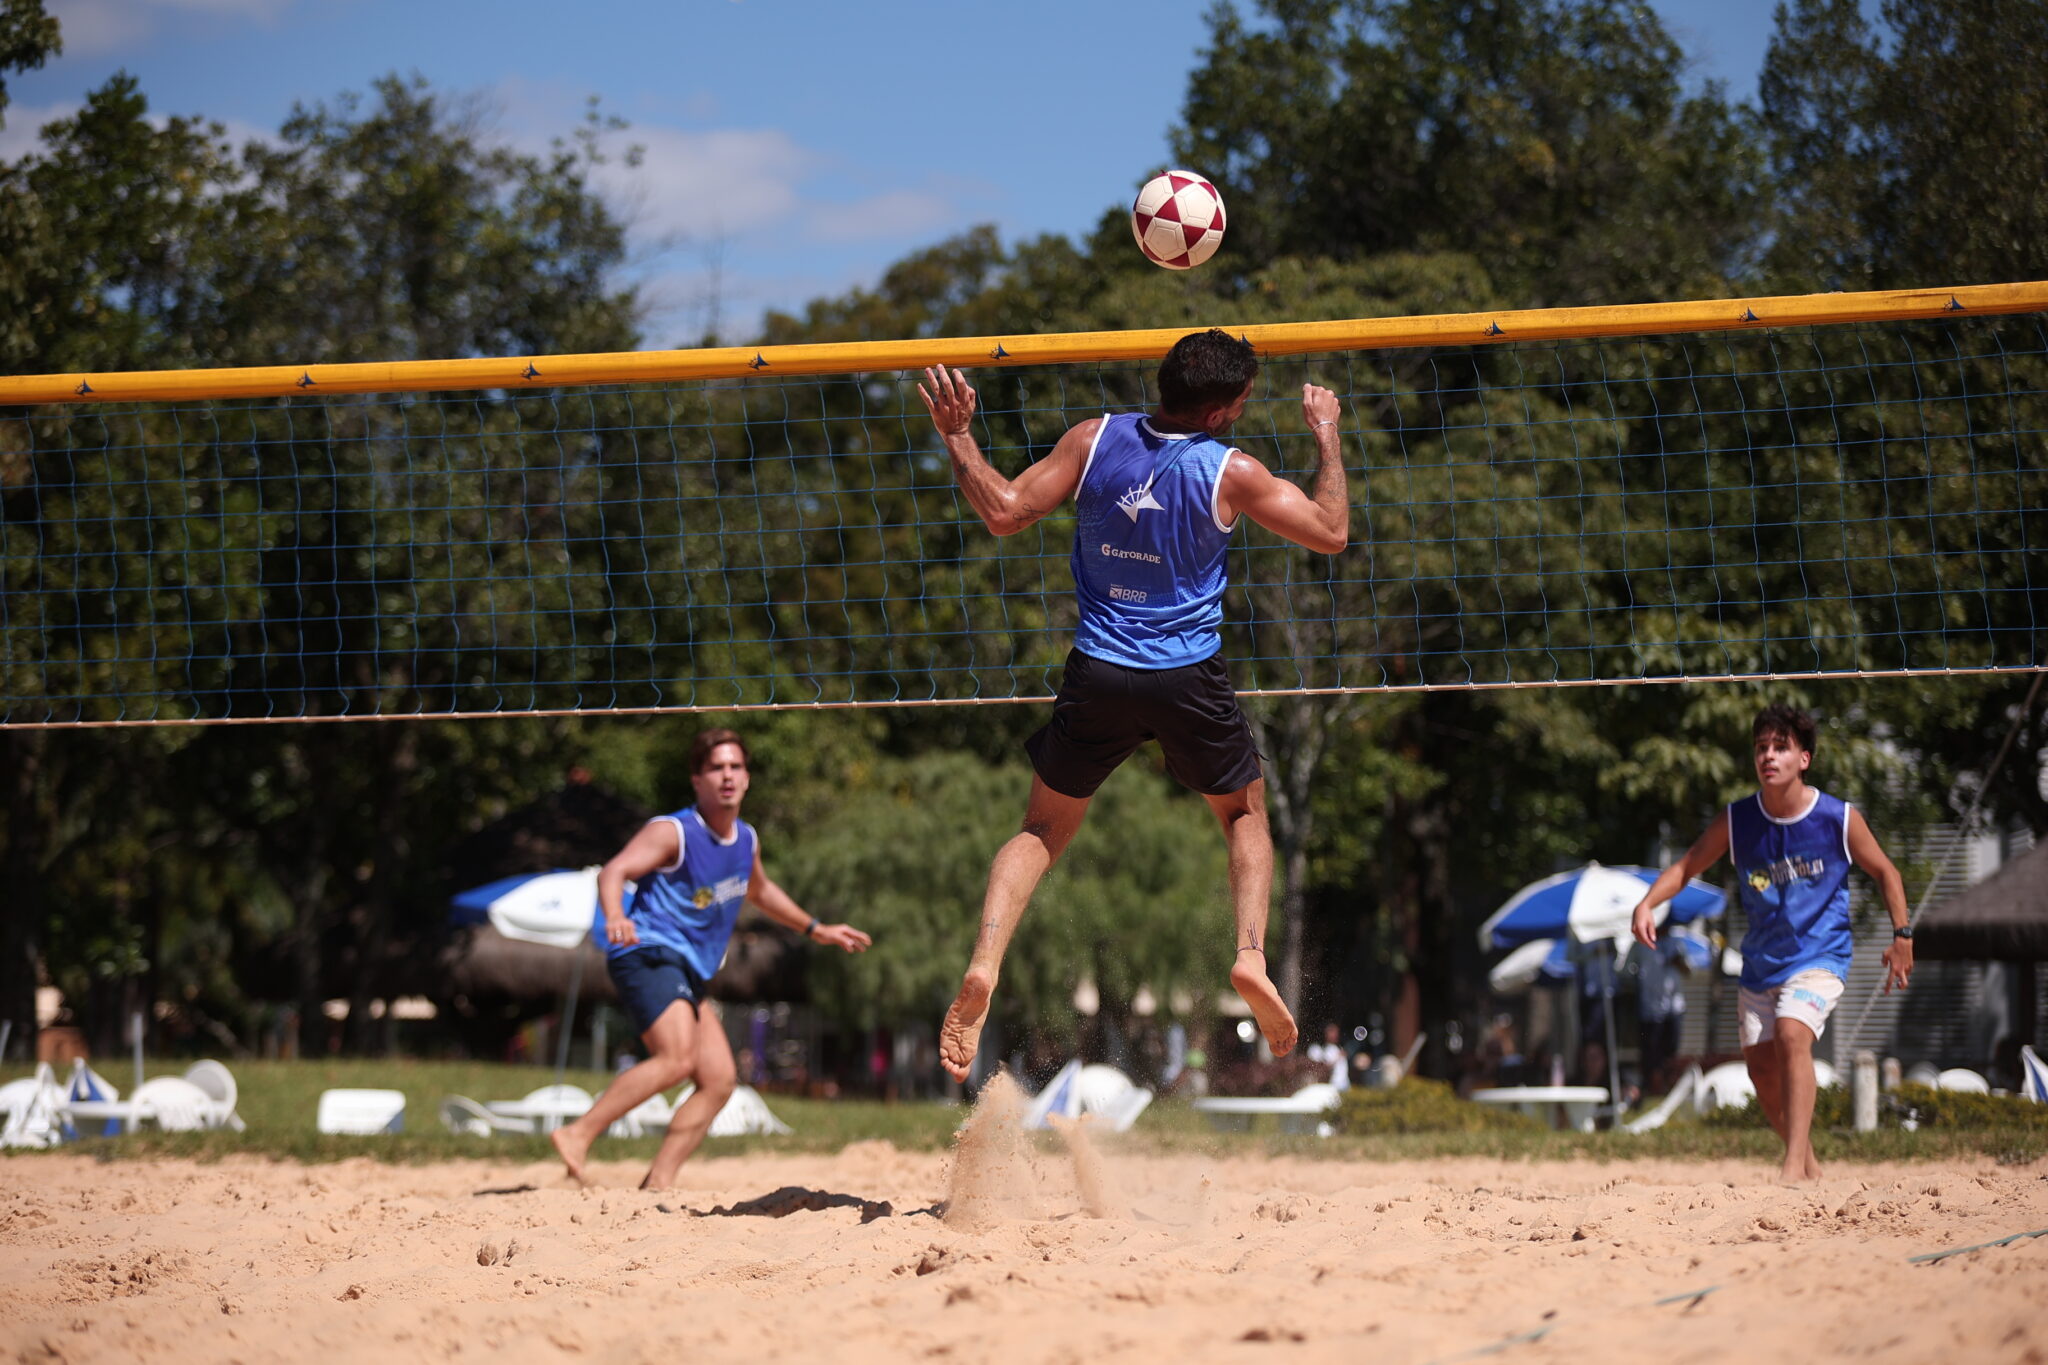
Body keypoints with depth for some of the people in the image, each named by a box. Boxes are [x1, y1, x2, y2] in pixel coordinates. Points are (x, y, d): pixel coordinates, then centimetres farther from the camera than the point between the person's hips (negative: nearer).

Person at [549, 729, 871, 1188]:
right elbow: (614, 870, -23)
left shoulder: (746, 840, 15)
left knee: (719, 1079, 0)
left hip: (687, 975, 9)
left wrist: (815, 930, 40)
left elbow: (759, 890, 37)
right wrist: (614, 917, -44)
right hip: (649, 955, -9)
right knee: (678, 1059, -29)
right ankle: (578, 1134, -29)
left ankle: (656, 1185, -4)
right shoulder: (673, 832, -9)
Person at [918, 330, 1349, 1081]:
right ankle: (1251, 955, -1)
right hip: (1188, 678, -2)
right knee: (1244, 813, 21)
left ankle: (983, 966, -8)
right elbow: (1331, 532, -4)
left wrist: (958, 437, 4)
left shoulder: (1094, 440, -7)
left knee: (1042, 828, 15)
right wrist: (1326, 435, 8)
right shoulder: (1231, 473, -11)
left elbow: (1004, 512, -7)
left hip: (1097, 675, 2)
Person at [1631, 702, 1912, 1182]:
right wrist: (1648, 903, -15)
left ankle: (1794, 1168, -35)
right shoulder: (1735, 822, -6)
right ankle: (1809, 1165, 28)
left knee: (1792, 1034, -29)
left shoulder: (1840, 819, -11)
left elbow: (1885, 873, 4)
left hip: (1820, 956, -4)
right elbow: (1686, 867, 2)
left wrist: (1902, 936, -1)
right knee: (1762, 1068, 6)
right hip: (1761, 961, 5)